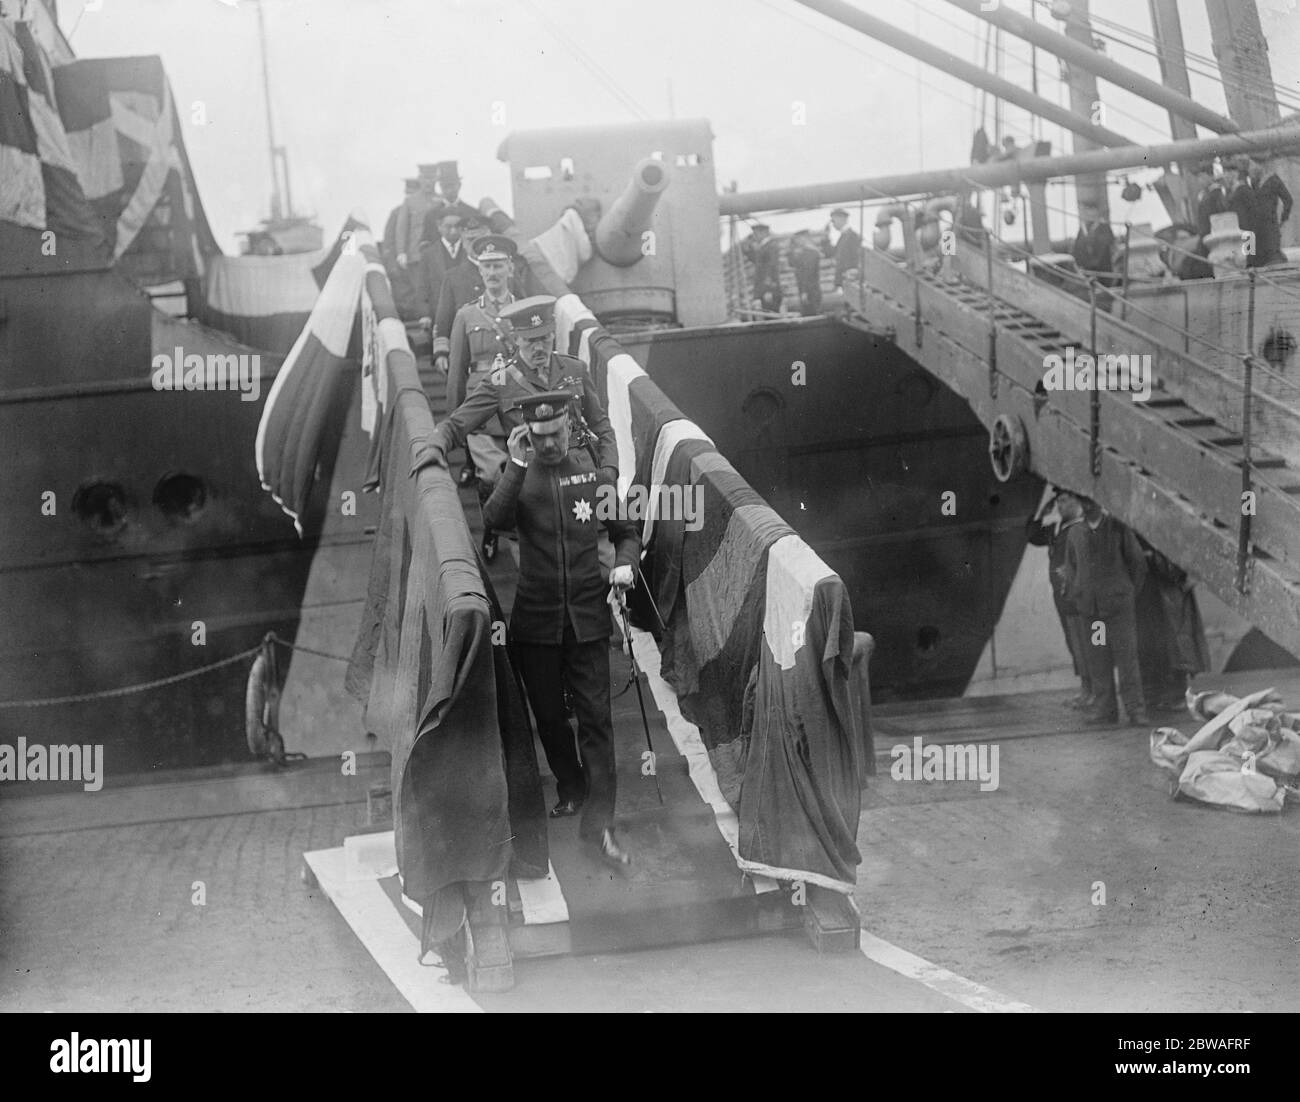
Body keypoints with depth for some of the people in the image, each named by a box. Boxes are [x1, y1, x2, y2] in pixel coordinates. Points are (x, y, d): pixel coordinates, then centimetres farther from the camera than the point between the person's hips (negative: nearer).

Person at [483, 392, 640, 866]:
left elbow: (626, 532, 11)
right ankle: (571, 789, 37)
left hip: (587, 617, -1)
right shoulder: (519, 476, 1)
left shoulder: (594, 471, 2)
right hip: (535, 618, 1)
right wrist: (517, 465, -25)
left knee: (595, 717, -7)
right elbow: (495, 519, -19)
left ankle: (598, 820, -6)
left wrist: (625, 564, -9)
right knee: (548, 715, 13)